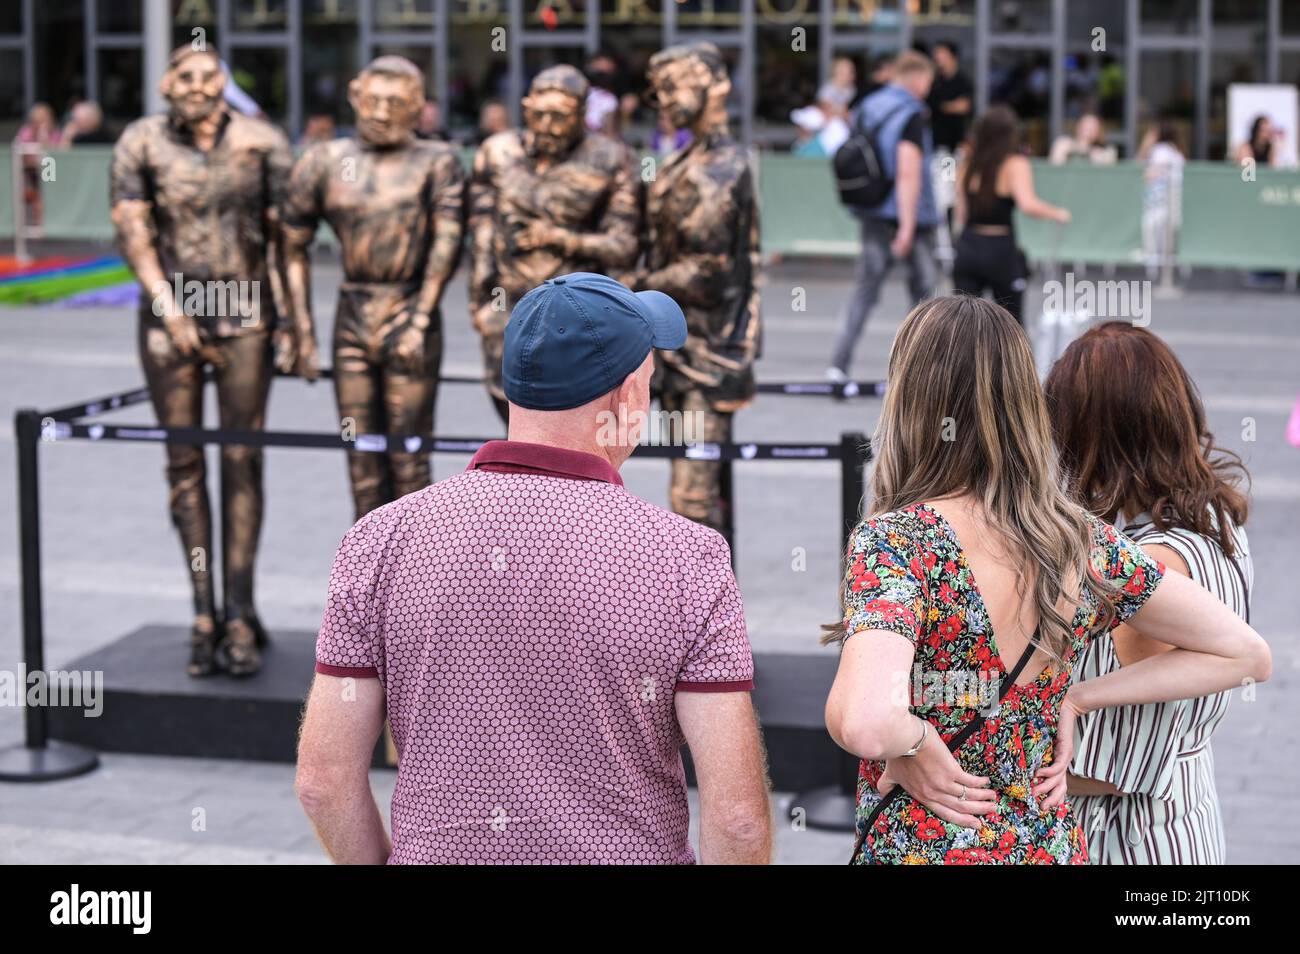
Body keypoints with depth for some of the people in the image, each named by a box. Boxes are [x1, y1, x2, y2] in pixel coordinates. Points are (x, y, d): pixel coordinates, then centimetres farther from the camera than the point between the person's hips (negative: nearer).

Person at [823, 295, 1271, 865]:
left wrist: (914, 743, -15)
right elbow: (1245, 653, 6)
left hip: (919, 848, -5)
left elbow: (865, 724, -37)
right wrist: (1072, 700, 2)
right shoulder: (1083, 541, -3)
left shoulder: (896, 539, -20)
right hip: (1049, 845, 5)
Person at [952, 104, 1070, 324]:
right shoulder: (1015, 164, -9)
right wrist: (1058, 213, -9)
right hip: (1000, 250, -4)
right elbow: (1028, 205, -24)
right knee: (1012, 323, 13)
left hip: (968, 247, 4)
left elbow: (961, 216, 8)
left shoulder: (967, 166, 7)